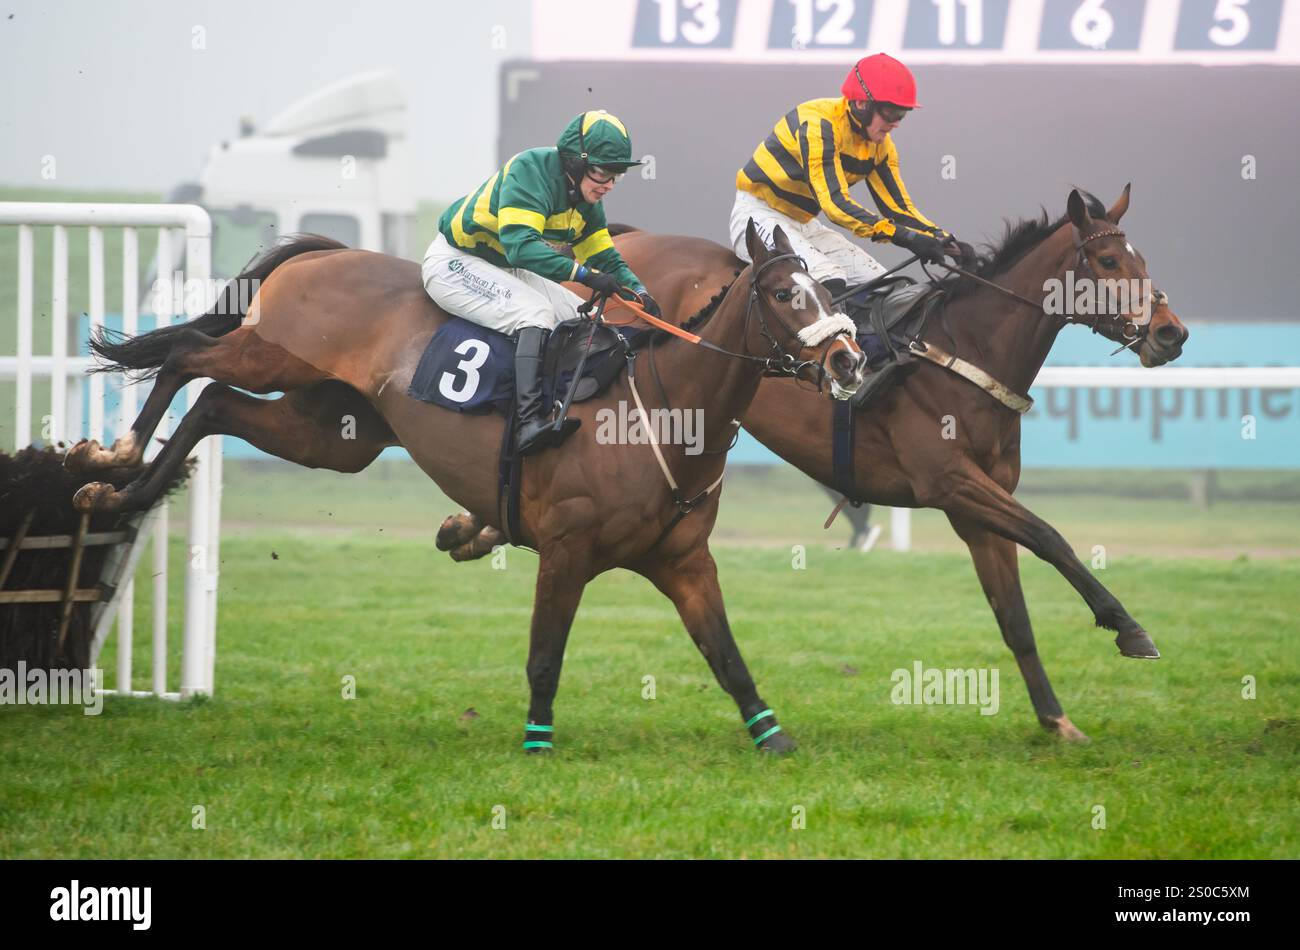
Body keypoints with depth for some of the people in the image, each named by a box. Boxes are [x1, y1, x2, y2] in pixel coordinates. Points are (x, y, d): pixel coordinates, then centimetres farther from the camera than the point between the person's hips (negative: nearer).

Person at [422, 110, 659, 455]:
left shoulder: (587, 201, 1)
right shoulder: (530, 171, -26)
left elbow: (606, 258, 8)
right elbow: (520, 245, -38)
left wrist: (638, 291, -12)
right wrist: (582, 273, -45)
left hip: (508, 270, 10)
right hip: (455, 261, -10)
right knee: (535, 311, -32)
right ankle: (529, 421, -44)